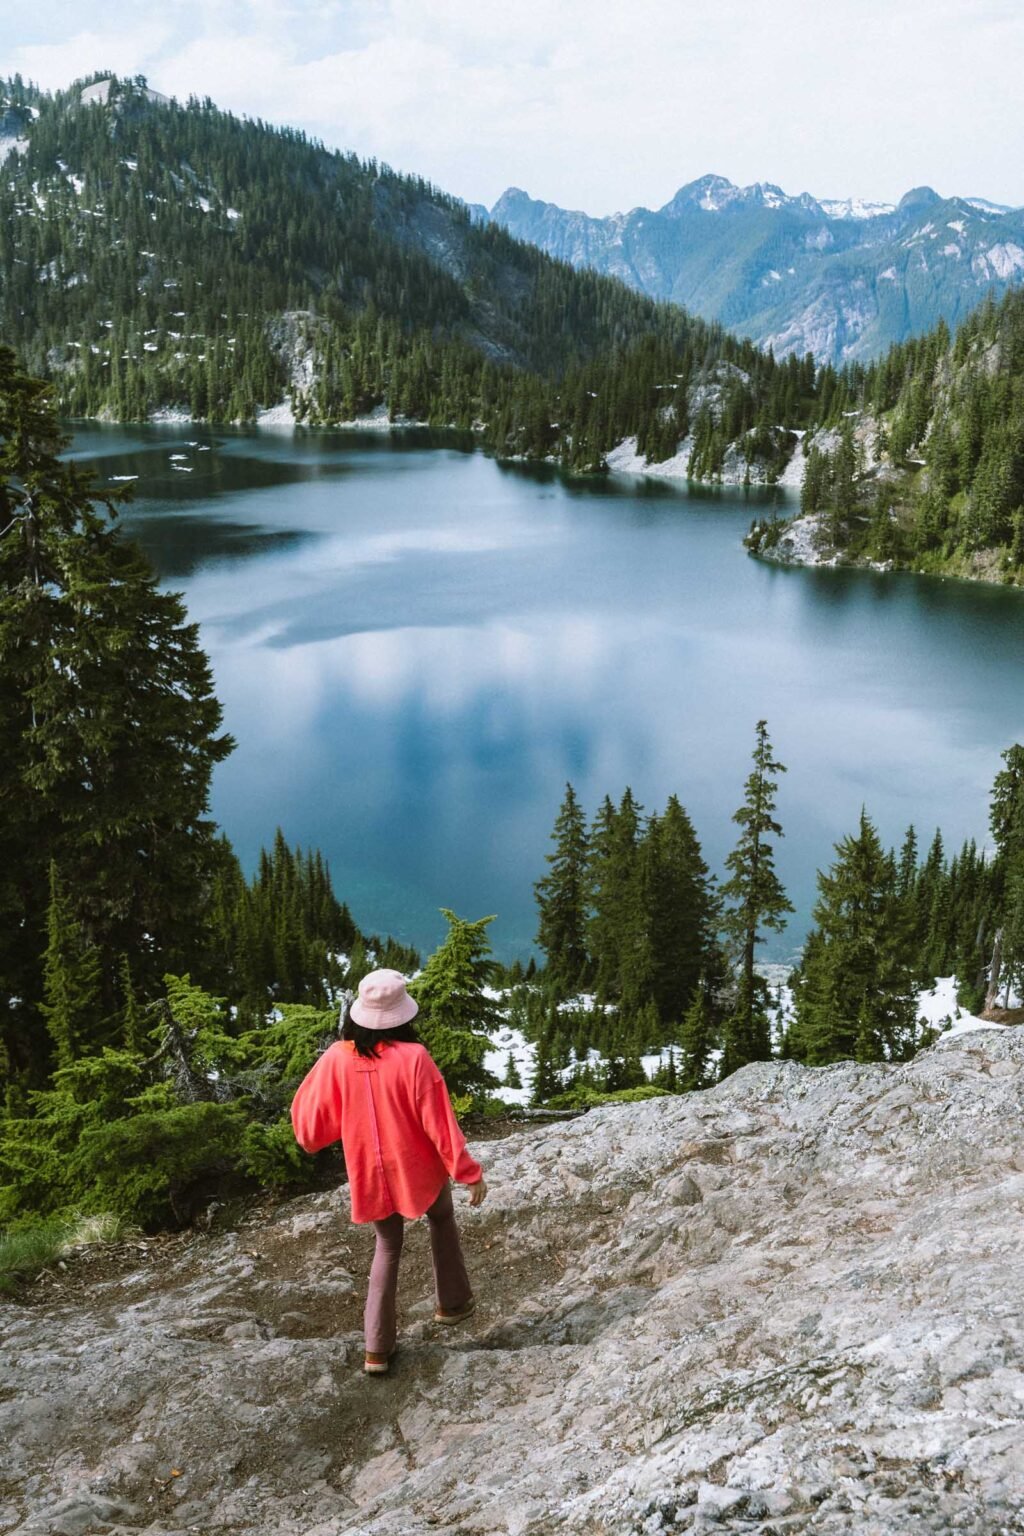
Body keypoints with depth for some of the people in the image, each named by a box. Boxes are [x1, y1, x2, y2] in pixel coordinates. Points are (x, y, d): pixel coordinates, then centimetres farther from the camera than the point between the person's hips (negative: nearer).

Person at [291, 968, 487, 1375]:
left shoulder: (336, 1058, -14)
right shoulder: (413, 1057, -23)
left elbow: (308, 1119, -6)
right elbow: (439, 1122, -18)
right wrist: (469, 1172, -7)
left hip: (370, 1173, 3)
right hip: (418, 1168, -2)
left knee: (387, 1247, 22)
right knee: (442, 1222, 29)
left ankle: (377, 1349, 20)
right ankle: (452, 1302, 40)